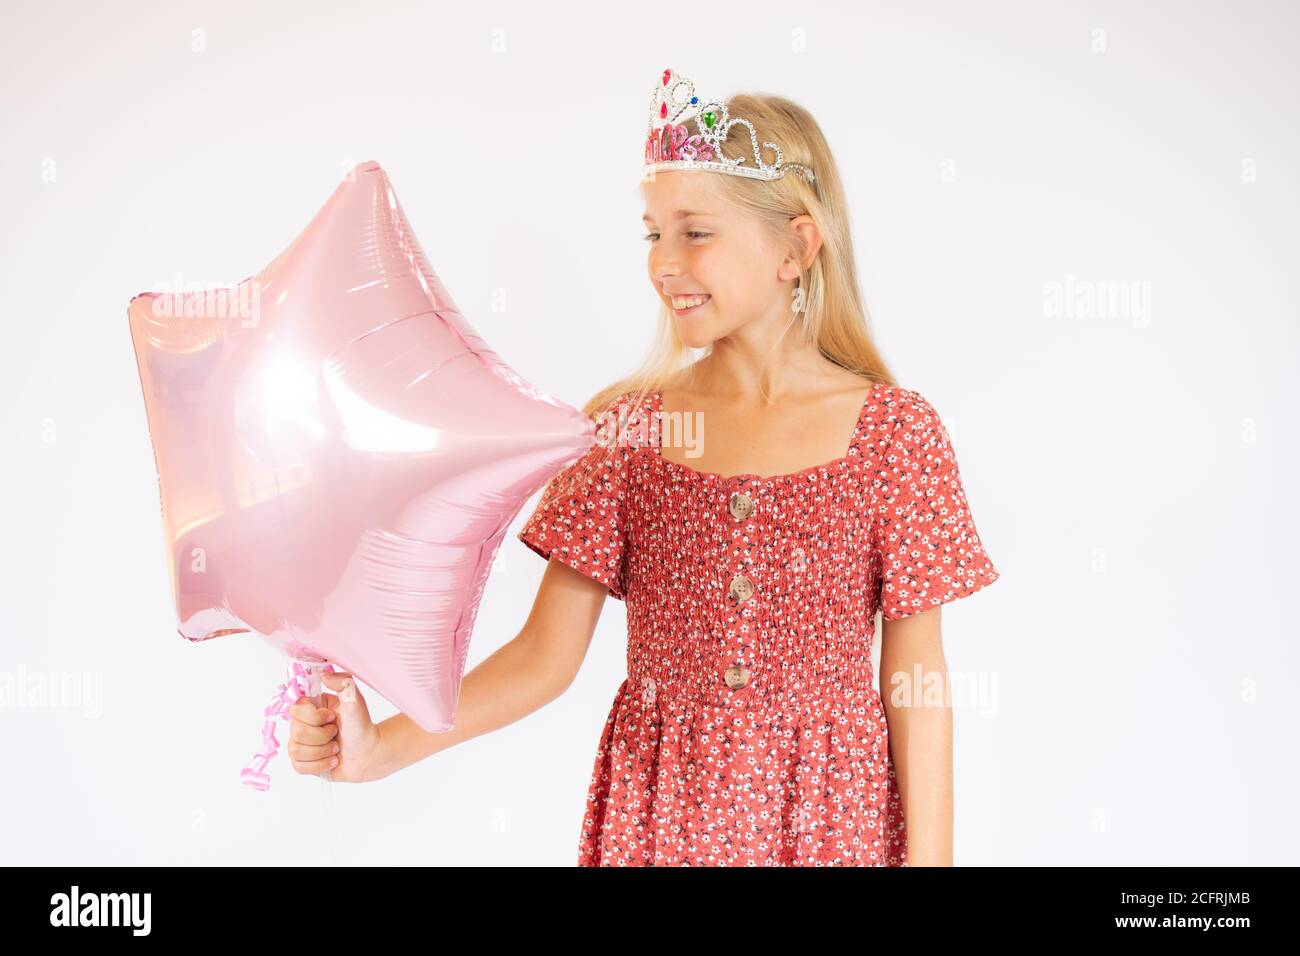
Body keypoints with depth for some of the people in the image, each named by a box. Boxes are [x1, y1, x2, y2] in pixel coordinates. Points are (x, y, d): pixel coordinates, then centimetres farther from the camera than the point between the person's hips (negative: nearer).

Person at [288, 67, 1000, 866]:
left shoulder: (895, 432, -8)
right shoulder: (624, 428, -3)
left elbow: (918, 679, -5)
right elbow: (545, 656, -3)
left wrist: (931, 856, -6)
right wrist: (380, 749, -14)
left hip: (829, 821, -1)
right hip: (655, 818, 2)